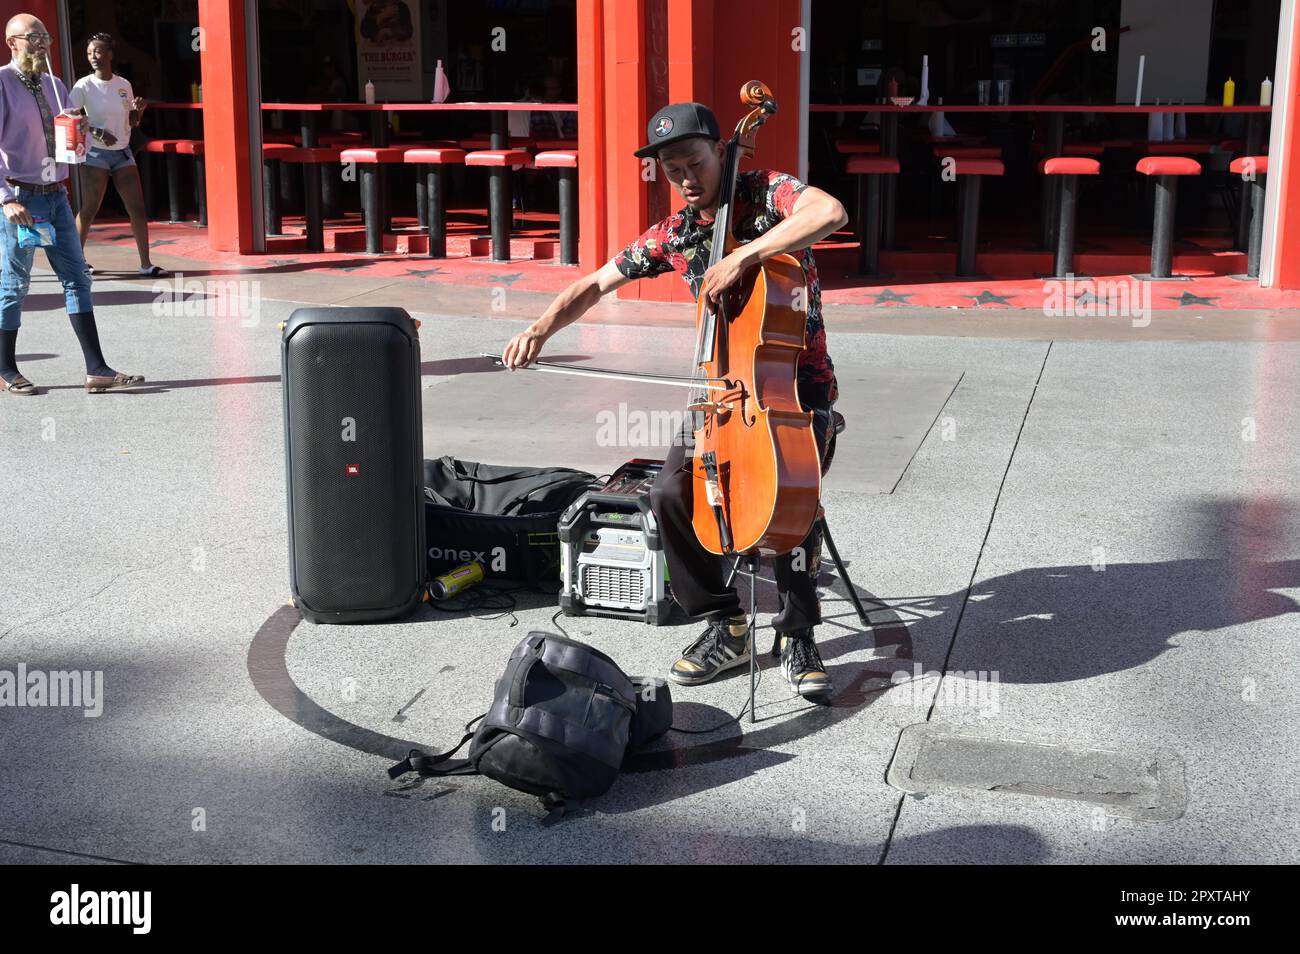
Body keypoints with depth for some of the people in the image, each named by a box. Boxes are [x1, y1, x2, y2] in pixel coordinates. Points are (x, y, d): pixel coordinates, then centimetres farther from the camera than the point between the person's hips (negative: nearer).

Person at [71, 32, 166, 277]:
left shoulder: (124, 85, 7)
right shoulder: (84, 86, -5)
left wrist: (139, 110, -6)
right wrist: (97, 132, -23)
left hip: (123, 153, 4)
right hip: (96, 155, -4)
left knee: (137, 209, -2)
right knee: (89, 210, -2)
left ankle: (146, 263, 1)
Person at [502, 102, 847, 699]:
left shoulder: (767, 192, -10)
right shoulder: (674, 236, 5)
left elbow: (830, 213, -32)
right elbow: (594, 286, 12)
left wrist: (742, 254, -36)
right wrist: (543, 326, -6)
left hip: (799, 382, -4)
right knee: (671, 494, -18)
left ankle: (796, 638, -6)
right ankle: (726, 628, 0)